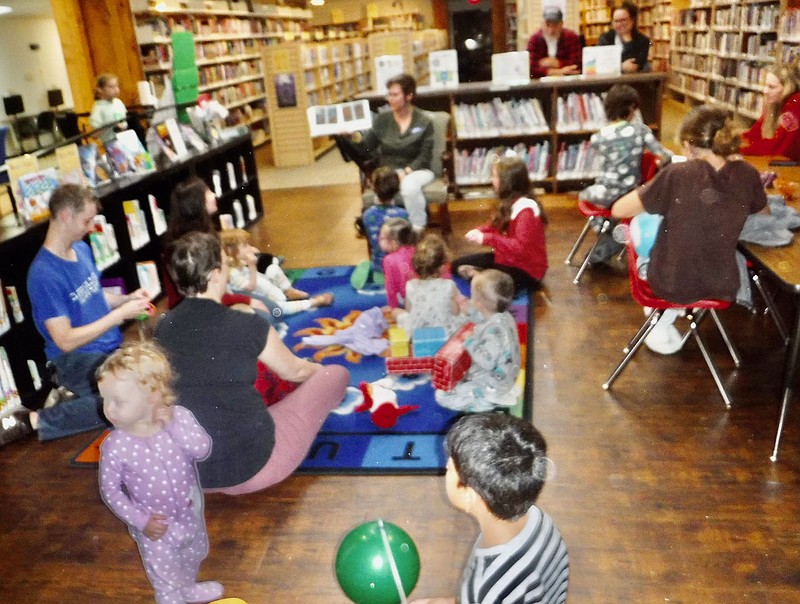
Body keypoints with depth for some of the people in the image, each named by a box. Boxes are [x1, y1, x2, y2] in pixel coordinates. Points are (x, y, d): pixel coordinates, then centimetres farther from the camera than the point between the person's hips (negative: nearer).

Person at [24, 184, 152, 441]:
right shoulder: (44, 274, -21)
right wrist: (121, 314, -21)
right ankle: (41, 420, -10)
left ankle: (80, 394, 11)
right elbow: (66, 341, -22)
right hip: (76, 360, -8)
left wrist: (127, 298, 0)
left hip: (112, 347, 8)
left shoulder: (82, 249, 4)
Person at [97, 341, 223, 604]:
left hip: (190, 515, 3)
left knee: (195, 556, 32)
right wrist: (140, 521, -16)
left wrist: (173, 423, -36)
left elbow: (202, 449, -33)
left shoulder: (179, 416, -22)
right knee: (167, 583, 17)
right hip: (156, 529, -3)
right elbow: (110, 490, -12)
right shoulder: (115, 446, -25)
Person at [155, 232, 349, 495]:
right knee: (336, 374, 8)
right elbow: (294, 371, 3)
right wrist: (319, 370, 27)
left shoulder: (163, 328, -4)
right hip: (252, 468, -6)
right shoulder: (246, 325, -18)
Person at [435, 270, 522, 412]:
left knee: (443, 396, -6)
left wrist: (470, 342, -25)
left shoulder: (495, 329, -34)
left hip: (491, 386, -10)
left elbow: (487, 362, -36)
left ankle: (493, 401, -3)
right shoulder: (502, 317, -4)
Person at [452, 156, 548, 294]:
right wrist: (480, 231, -10)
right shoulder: (509, 202, 3)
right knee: (458, 265, 9)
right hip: (506, 258, 9)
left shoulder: (526, 209, -26)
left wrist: (486, 239, -34)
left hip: (525, 269, -9)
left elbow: (521, 247, -32)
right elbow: (496, 226, 14)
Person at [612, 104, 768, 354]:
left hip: (671, 284, -3)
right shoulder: (747, 175, -9)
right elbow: (758, 208, 13)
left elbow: (618, 210, -14)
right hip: (723, 286, 3)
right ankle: (663, 324, 29)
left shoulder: (677, 175, -22)